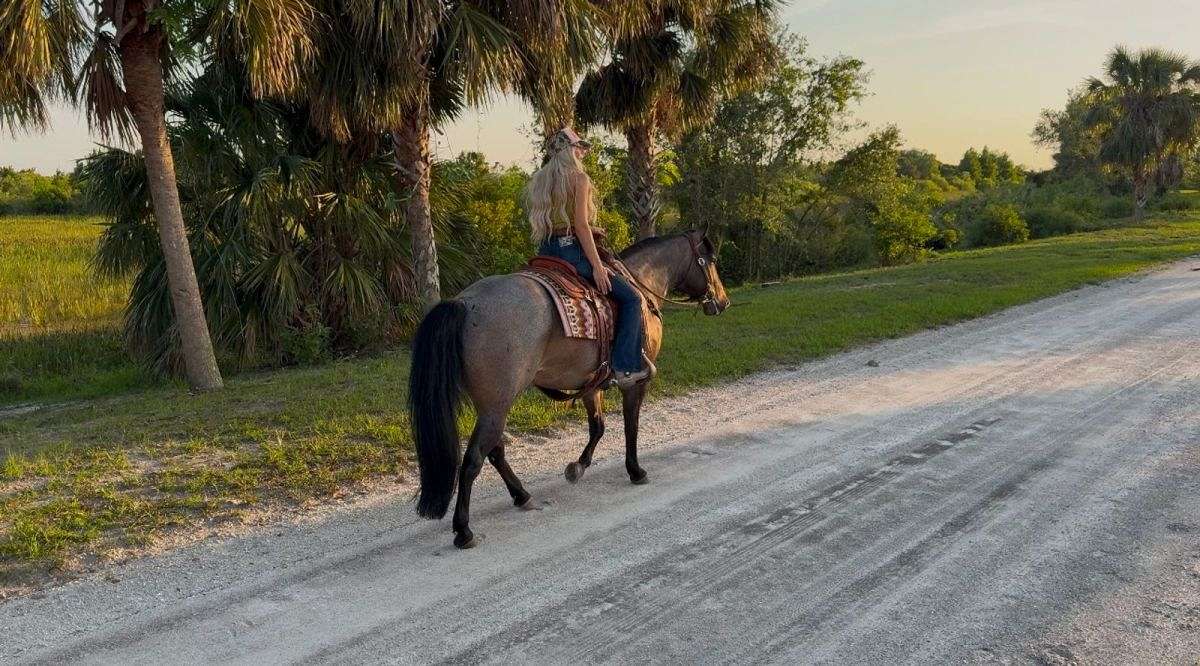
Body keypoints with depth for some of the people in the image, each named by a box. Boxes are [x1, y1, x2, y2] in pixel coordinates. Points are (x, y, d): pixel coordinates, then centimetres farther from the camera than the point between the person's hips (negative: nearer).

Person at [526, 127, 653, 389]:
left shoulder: (538, 180, 14)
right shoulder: (579, 178, -8)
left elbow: (542, 223, 15)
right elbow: (581, 224, -15)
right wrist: (597, 266, -13)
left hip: (545, 252, 8)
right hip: (572, 249, -8)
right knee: (631, 297, -1)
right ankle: (626, 366, -8)